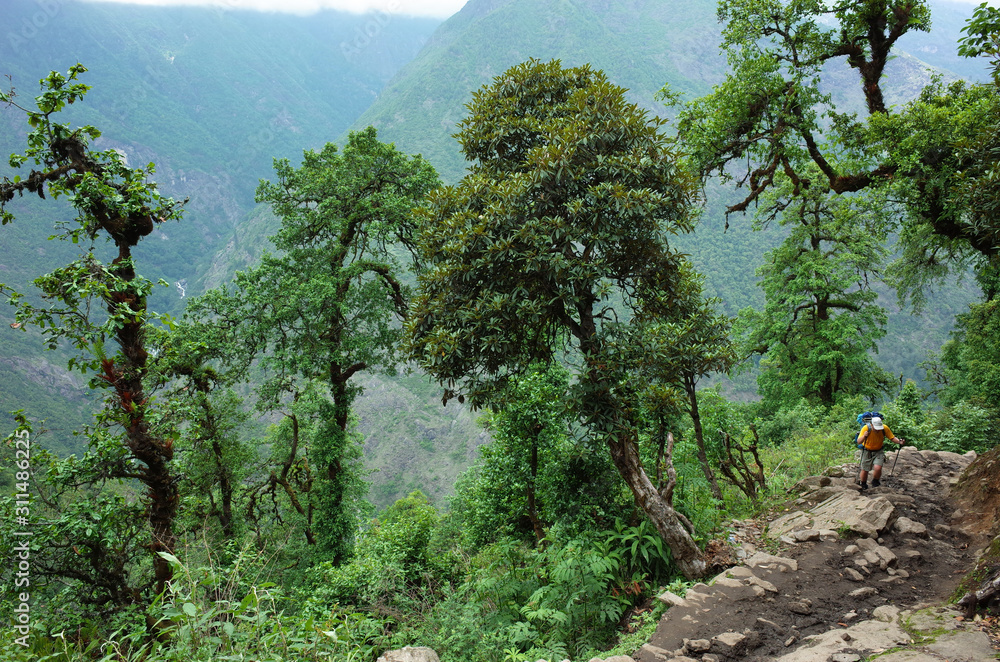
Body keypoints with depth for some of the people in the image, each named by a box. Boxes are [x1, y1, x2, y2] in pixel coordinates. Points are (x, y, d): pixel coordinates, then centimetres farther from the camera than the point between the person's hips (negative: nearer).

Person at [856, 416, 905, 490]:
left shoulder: (885, 428, -21)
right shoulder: (866, 428, -27)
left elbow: (892, 438, -7)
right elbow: (859, 442, -33)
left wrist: (899, 441, -26)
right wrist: (864, 436, -52)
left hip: (879, 451, 1)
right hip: (867, 451, -1)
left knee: (877, 468, -20)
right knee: (864, 470, 4)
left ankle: (875, 483, 9)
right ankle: (863, 486, 31)